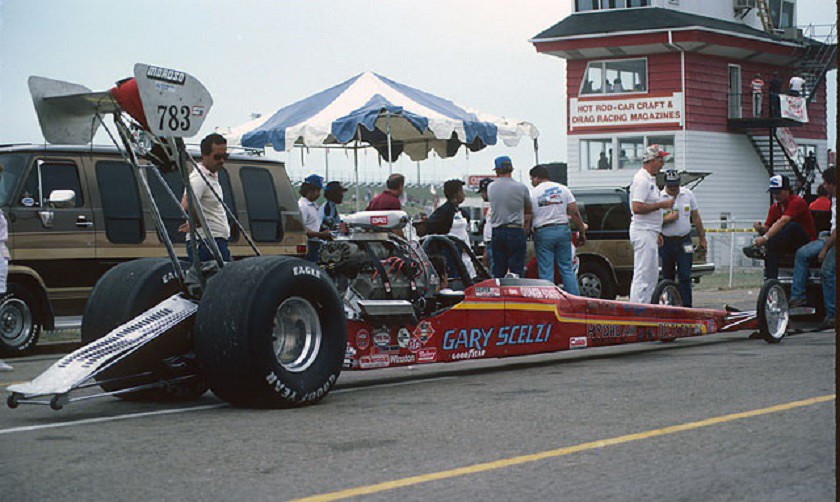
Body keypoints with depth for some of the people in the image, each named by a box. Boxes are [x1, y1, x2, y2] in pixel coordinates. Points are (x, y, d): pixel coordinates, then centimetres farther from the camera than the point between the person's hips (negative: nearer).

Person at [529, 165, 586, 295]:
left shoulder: (532, 193, -2)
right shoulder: (563, 189, 6)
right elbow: (575, 213, 2)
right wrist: (582, 232, 7)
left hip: (543, 233, -3)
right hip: (563, 230, 3)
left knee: (546, 272, 1)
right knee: (567, 269, 8)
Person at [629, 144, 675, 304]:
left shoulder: (650, 179, 18)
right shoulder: (642, 180, -15)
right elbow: (637, 207, -26)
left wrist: (656, 233, 24)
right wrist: (661, 204, -20)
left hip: (649, 233, 11)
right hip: (643, 232, -11)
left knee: (652, 275, 13)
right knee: (642, 275, -10)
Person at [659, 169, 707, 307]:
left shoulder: (688, 195, 5)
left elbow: (696, 217, 12)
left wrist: (702, 238, 13)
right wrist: (666, 219, -20)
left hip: (684, 241, 1)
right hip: (666, 242, -1)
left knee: (685, 276, -8)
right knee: (667, 277, 6)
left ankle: (686, 306, -10)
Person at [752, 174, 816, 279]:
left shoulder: (797, 202, -17)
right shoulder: (774, 207, 7)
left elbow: (782, 222, -30)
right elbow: (767, 228, 7)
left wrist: (765, 238, -40)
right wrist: (760, 229, -19)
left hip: (806, 242, -7)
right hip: (789, 244, 7)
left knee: (792, 226, -36)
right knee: (771, 249, -25)